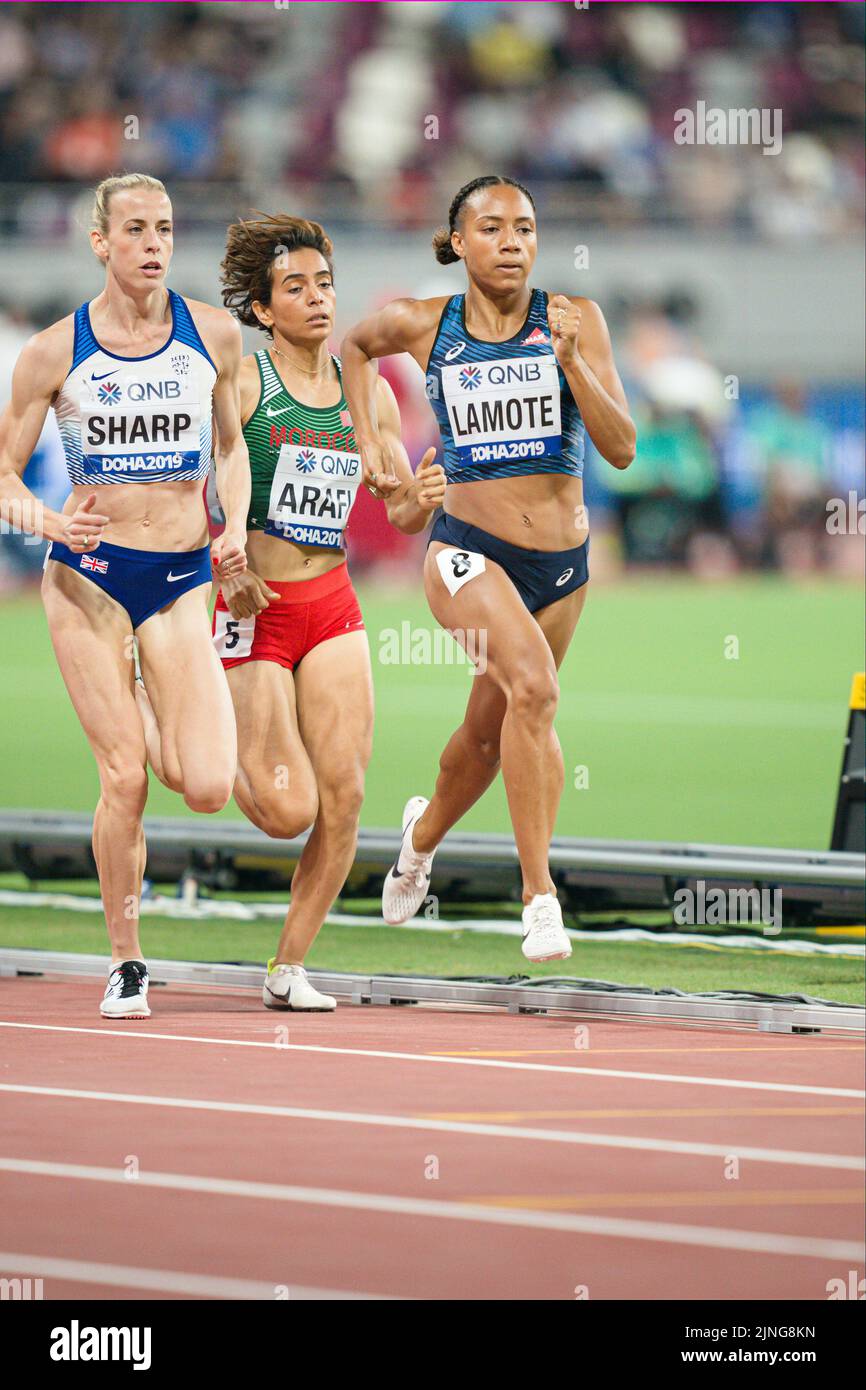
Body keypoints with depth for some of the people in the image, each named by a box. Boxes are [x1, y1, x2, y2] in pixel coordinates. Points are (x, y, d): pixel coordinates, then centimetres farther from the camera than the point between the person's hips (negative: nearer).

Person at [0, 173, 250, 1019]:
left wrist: (236, 528, 0)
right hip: (88, 573, -2)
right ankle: (125, 963, 10)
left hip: (182, 577, 2)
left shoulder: (214, 336, 2)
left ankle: (159, 728, 25)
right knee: (123, 777, -8)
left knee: (208, 788, -12)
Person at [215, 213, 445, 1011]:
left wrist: (423, 500, -9)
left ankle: (289, 969, 5)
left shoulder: (367, 394, 8)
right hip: (254, 608, -5)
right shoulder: (239, 381, -7)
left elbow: (400, 513, 14)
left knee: (344, 796, -8)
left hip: (333, 608, 5)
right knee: (290, 813, -8)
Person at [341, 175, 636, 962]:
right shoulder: (425, 326, -2)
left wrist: (570, 361, -22)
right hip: (469, 549, -3)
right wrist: (367, 436, 9)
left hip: (563, 560, 3)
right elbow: (355, 346, 21)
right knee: (534, 687, -29)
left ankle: (425, 832, 51)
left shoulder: (575, 320, -3)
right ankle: (540, 896, -27)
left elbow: (621, 448, -10)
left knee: (491, 733, 17)